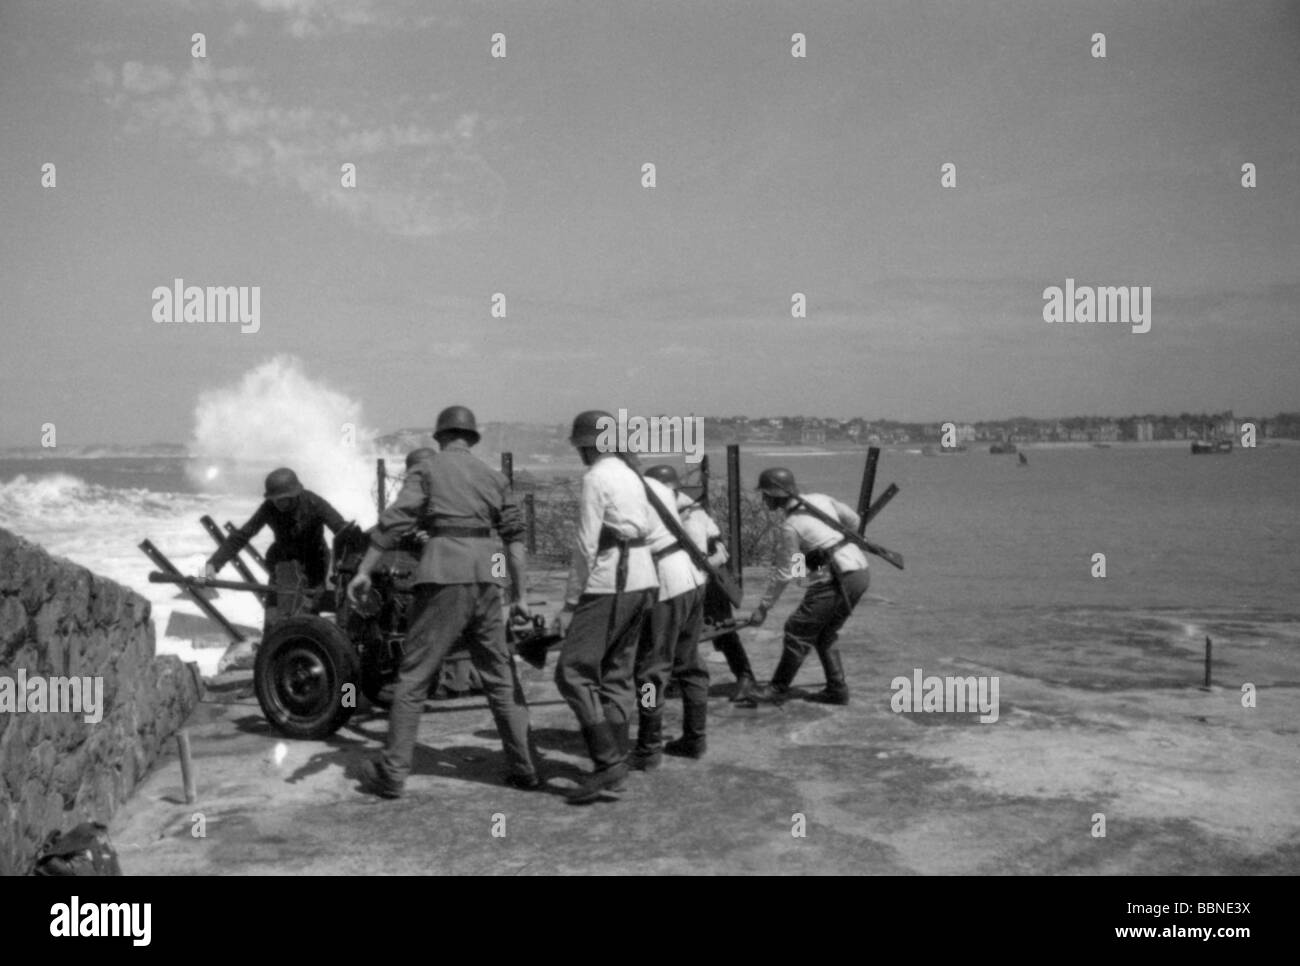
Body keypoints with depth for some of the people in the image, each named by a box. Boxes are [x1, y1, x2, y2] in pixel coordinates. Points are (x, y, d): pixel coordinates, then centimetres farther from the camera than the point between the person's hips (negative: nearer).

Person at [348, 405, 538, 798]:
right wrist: (518, 595, 14)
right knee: (501, 677, 13)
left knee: (413, 676, 3)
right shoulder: (494, 477, 15)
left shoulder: (428, 469, 4)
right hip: (485, 578, 4)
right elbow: (515, 536, 11)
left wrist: (364, 570, -3)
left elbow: (393, 521, -6)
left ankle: (391, 773, 5)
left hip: (442, 578, -4)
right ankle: (523, 768, 15)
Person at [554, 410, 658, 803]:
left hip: (609, 584, -9)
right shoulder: (631, 476, 15)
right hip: (642, 580, 9)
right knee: (616, 675, 12)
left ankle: (608, 763, -12)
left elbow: (586, 545, -15)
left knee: (573, 672, -8)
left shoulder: (596, 478, -10)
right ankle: (616, 768, 14)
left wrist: (570, 602, -11)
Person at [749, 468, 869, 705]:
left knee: (799, 630, 2)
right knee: (824, 634, 20)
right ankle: (837, 689, 19)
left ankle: (779, 688, 11)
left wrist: (762, 608, 1)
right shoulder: (819, 499, 7)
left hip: (838, 578, -8)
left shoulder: (791, 525, -12)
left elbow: (783, 575, -7)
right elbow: (852, 519, 20)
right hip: (861, 572, 8)